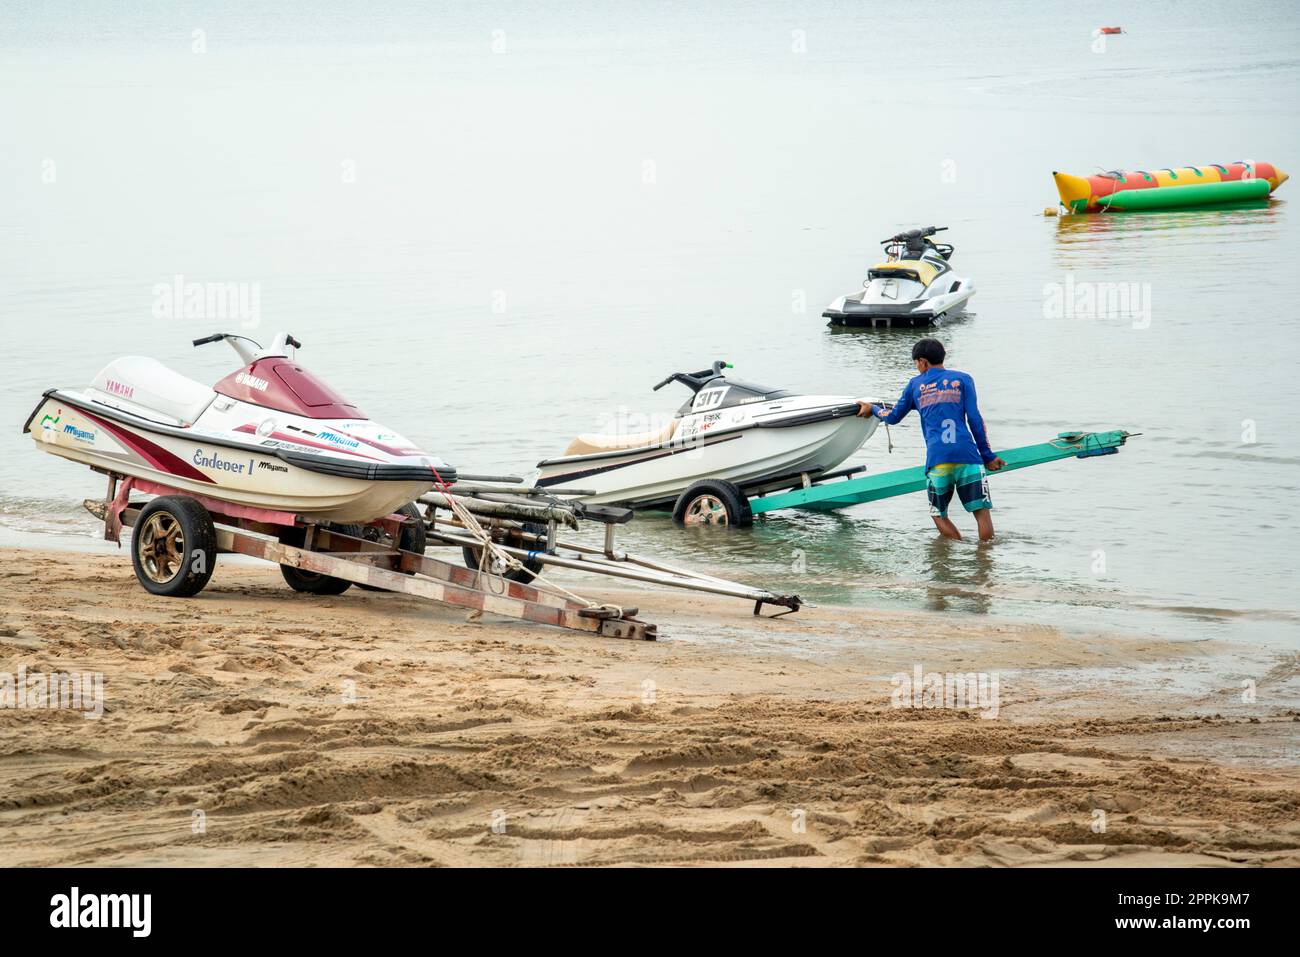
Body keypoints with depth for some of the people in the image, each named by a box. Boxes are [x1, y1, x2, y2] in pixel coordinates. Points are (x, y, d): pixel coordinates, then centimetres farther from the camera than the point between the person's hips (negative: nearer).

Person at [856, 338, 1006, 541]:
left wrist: (872, 409, 47)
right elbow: (975, 419, 5)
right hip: (967, 456, -1)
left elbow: (893, 418, 27)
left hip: (937, 459, 1)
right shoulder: (962, 379, 13)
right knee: (982, 510, -2)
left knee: (939, 514, 14)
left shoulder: (915, 384, 18)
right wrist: (987, 456, 8)